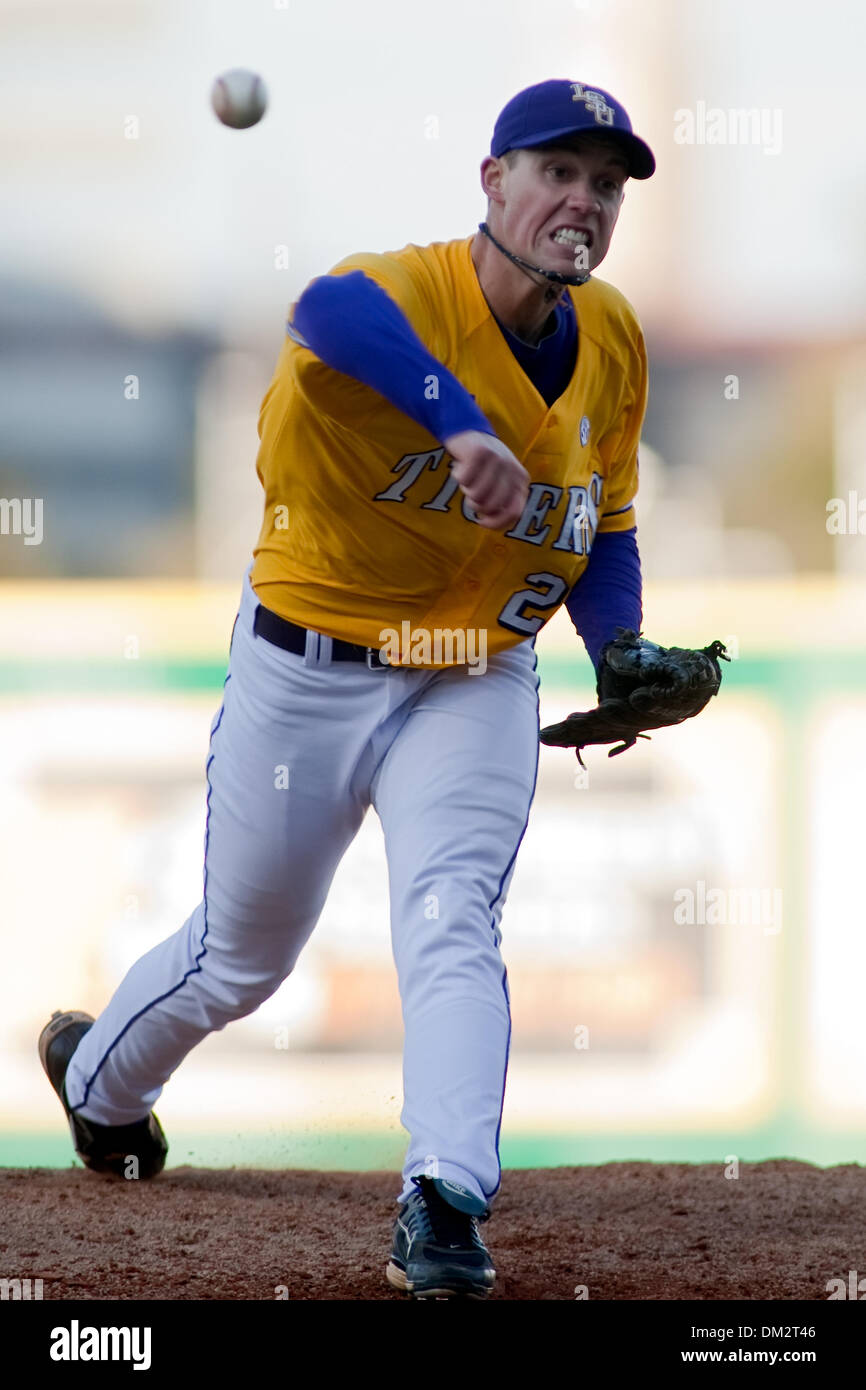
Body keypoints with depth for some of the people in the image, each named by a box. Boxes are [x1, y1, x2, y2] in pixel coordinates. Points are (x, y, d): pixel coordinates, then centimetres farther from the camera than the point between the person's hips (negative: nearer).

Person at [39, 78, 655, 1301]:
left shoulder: (613, 342, -3)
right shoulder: (408, 293, -24)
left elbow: (605, 530, 11)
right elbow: (331, 311, -51)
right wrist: (464, 425, -66)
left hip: (476, 684, 3)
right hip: (306, 677, -3)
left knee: (452, 922, -21)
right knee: (243, 957, 14)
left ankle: (445, 1203, -24)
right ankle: (99, 1079, 45)